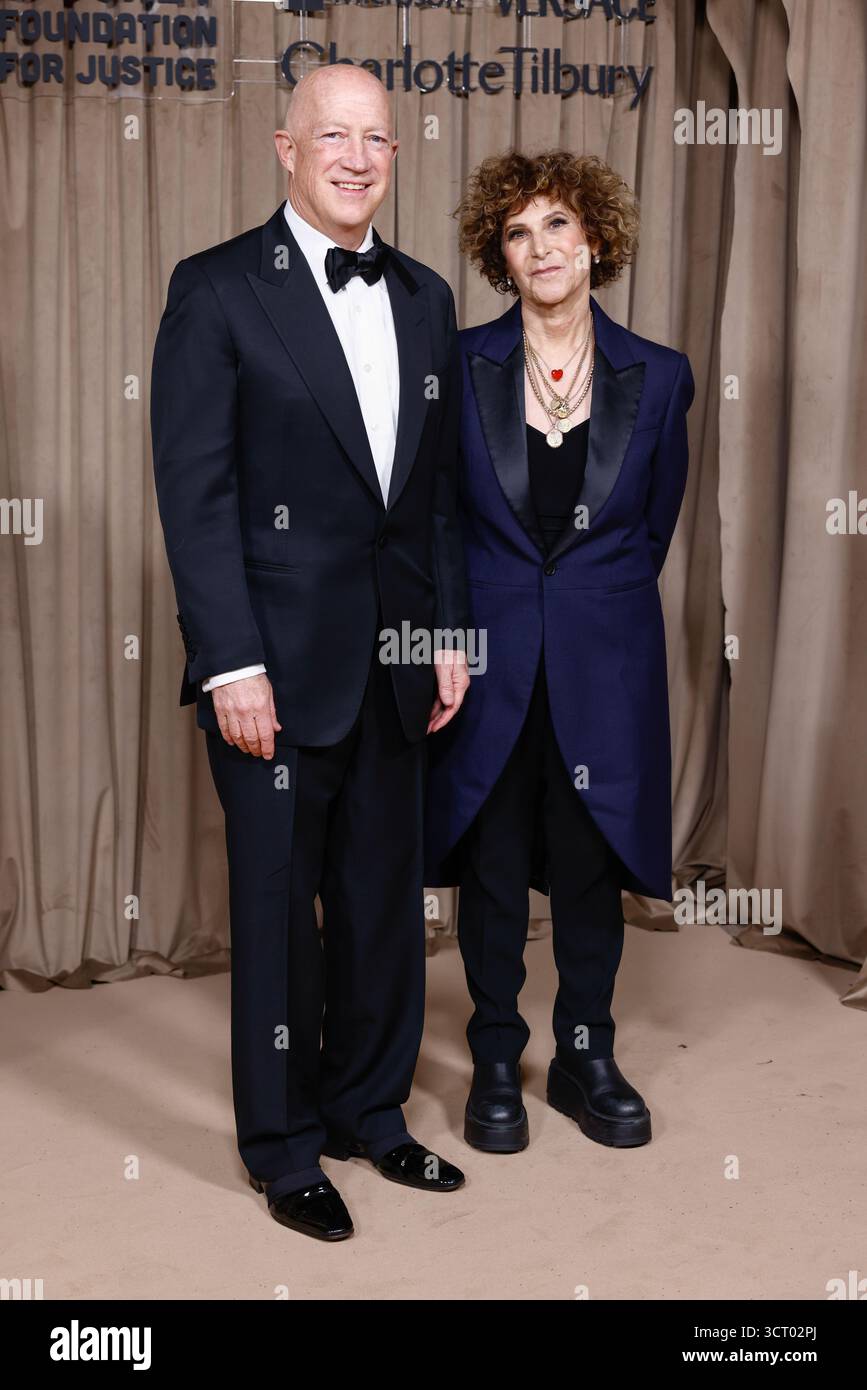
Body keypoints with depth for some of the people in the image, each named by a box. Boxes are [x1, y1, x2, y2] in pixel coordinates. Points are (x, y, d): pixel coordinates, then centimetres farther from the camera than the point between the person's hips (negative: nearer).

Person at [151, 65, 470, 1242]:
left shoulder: (425, 298, 11)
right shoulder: (218, 291, -6)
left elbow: (440, 485, 13)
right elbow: (195, 493, -11)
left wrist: (447, 634, 8)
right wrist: (231, 664, -15)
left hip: (395, 660, 5)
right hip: (280, 662, -5)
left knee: (386, 898, 14)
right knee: (279, 908, 7)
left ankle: (369, 1110, 34)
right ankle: (284, 1144, 26)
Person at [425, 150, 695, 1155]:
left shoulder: (658, 377, 1)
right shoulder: (459, 366, -1)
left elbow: (653, 525, 11)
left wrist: (595, 604, 11)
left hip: (604, 666, 1)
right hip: (490, 659, 0)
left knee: (591, 866, 10)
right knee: (492, 866, 8)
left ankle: (586, 1057, 29)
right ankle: (496, 1062, 26)